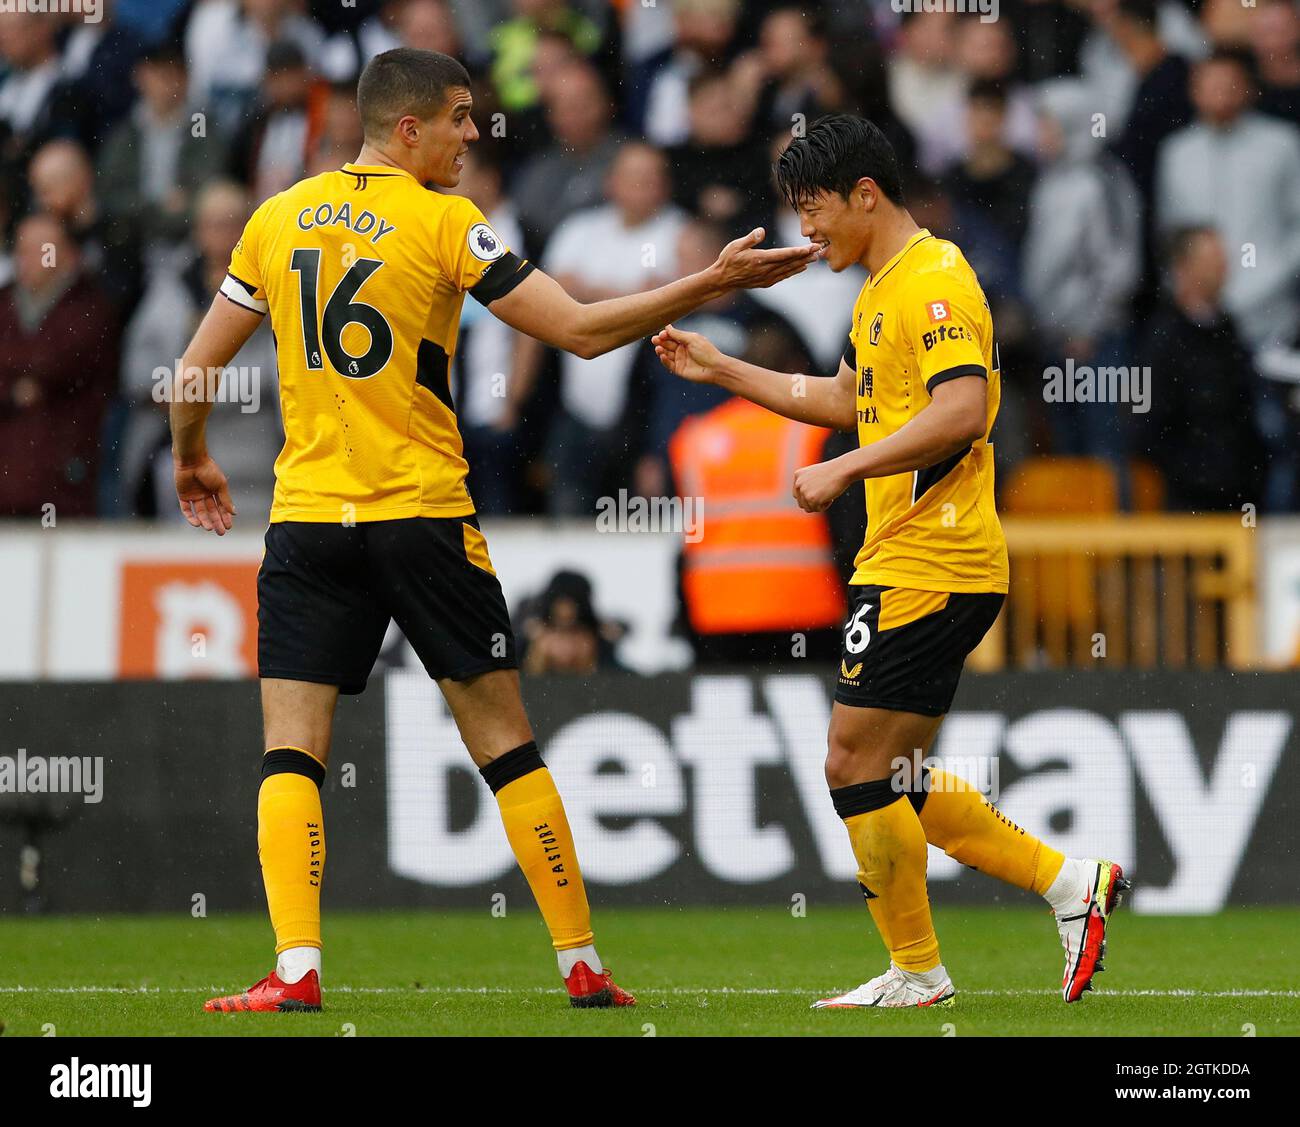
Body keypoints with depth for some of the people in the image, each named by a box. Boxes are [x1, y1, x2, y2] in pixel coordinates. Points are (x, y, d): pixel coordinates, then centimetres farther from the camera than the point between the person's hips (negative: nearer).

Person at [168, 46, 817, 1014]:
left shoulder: (277, 219, 6)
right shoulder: (443, 224, -6)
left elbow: (196, 370, 11)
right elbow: (581, 330, -9)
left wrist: (191, 459, 31)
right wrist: (715, 283, -2)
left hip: (306, 517, 2)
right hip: (421, 514, -2)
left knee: (292, 753, 0)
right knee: (504, 743, 7)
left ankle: (296, 970, -15)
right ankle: (582, 963, 12)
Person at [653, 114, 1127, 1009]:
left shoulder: (933, 280, -14)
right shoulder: (885, 289, 19)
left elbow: (962, 410, -26)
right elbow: (850, 401, 32)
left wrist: (843, 471, -26)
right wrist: (720, 370, 29)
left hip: (928, 567, -10)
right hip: (902, 564, 10)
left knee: (860, 767, -6)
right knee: (889, 779, 11)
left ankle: (917, 972, 4)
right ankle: (1069, 882, 13)